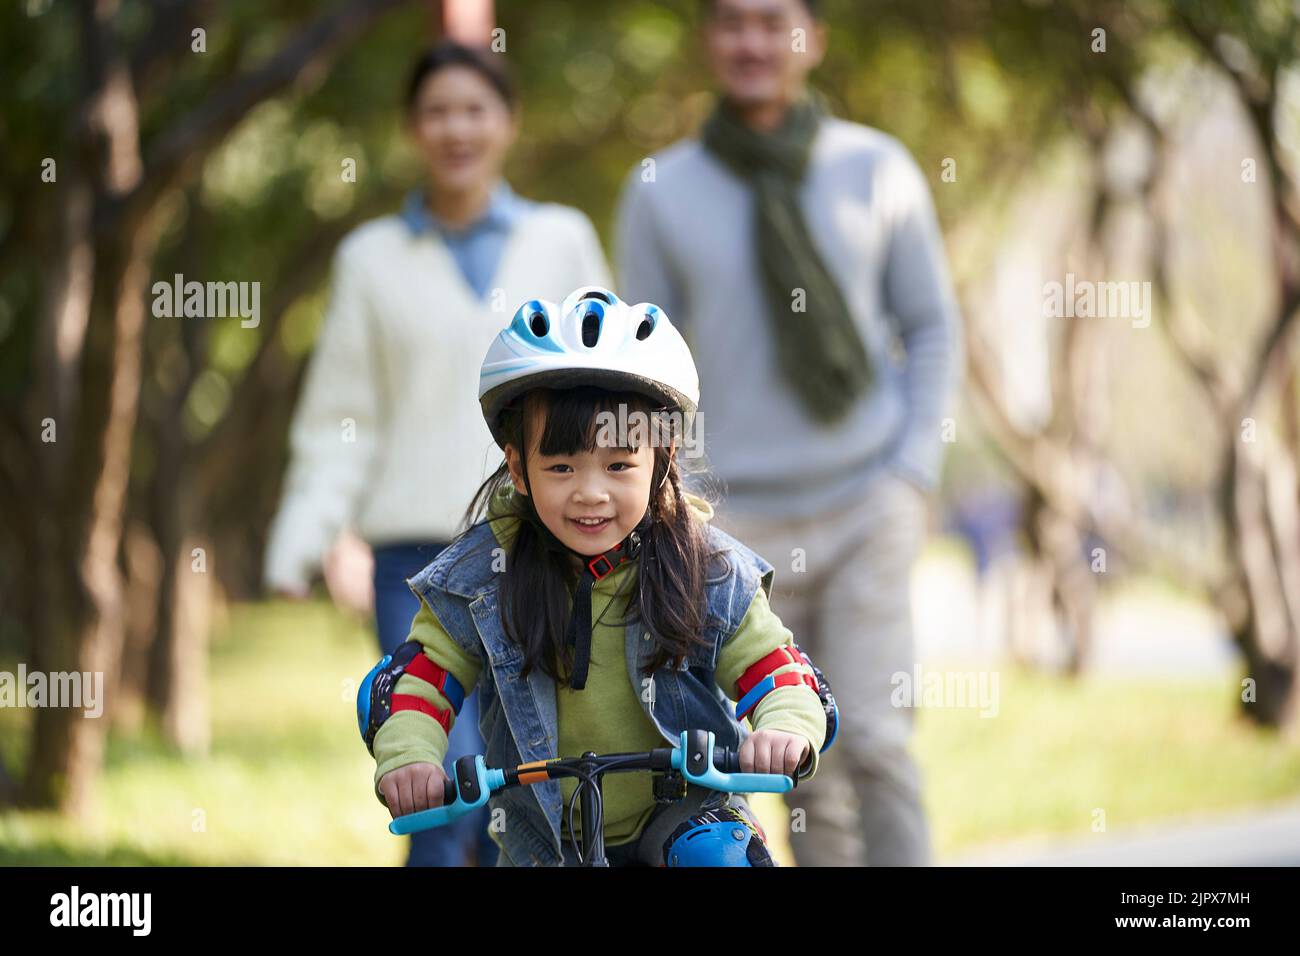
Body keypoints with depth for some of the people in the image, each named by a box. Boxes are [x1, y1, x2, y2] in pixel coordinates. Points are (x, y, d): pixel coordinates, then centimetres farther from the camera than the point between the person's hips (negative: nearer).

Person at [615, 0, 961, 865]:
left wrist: (914, 472, -5)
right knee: (808, 771, 4)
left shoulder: (879, 170, -1)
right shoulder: (662, 194, -1)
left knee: (875, 743, -12)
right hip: (745, 521, 1)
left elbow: (933, 330, 7)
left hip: (870, 509, -1)